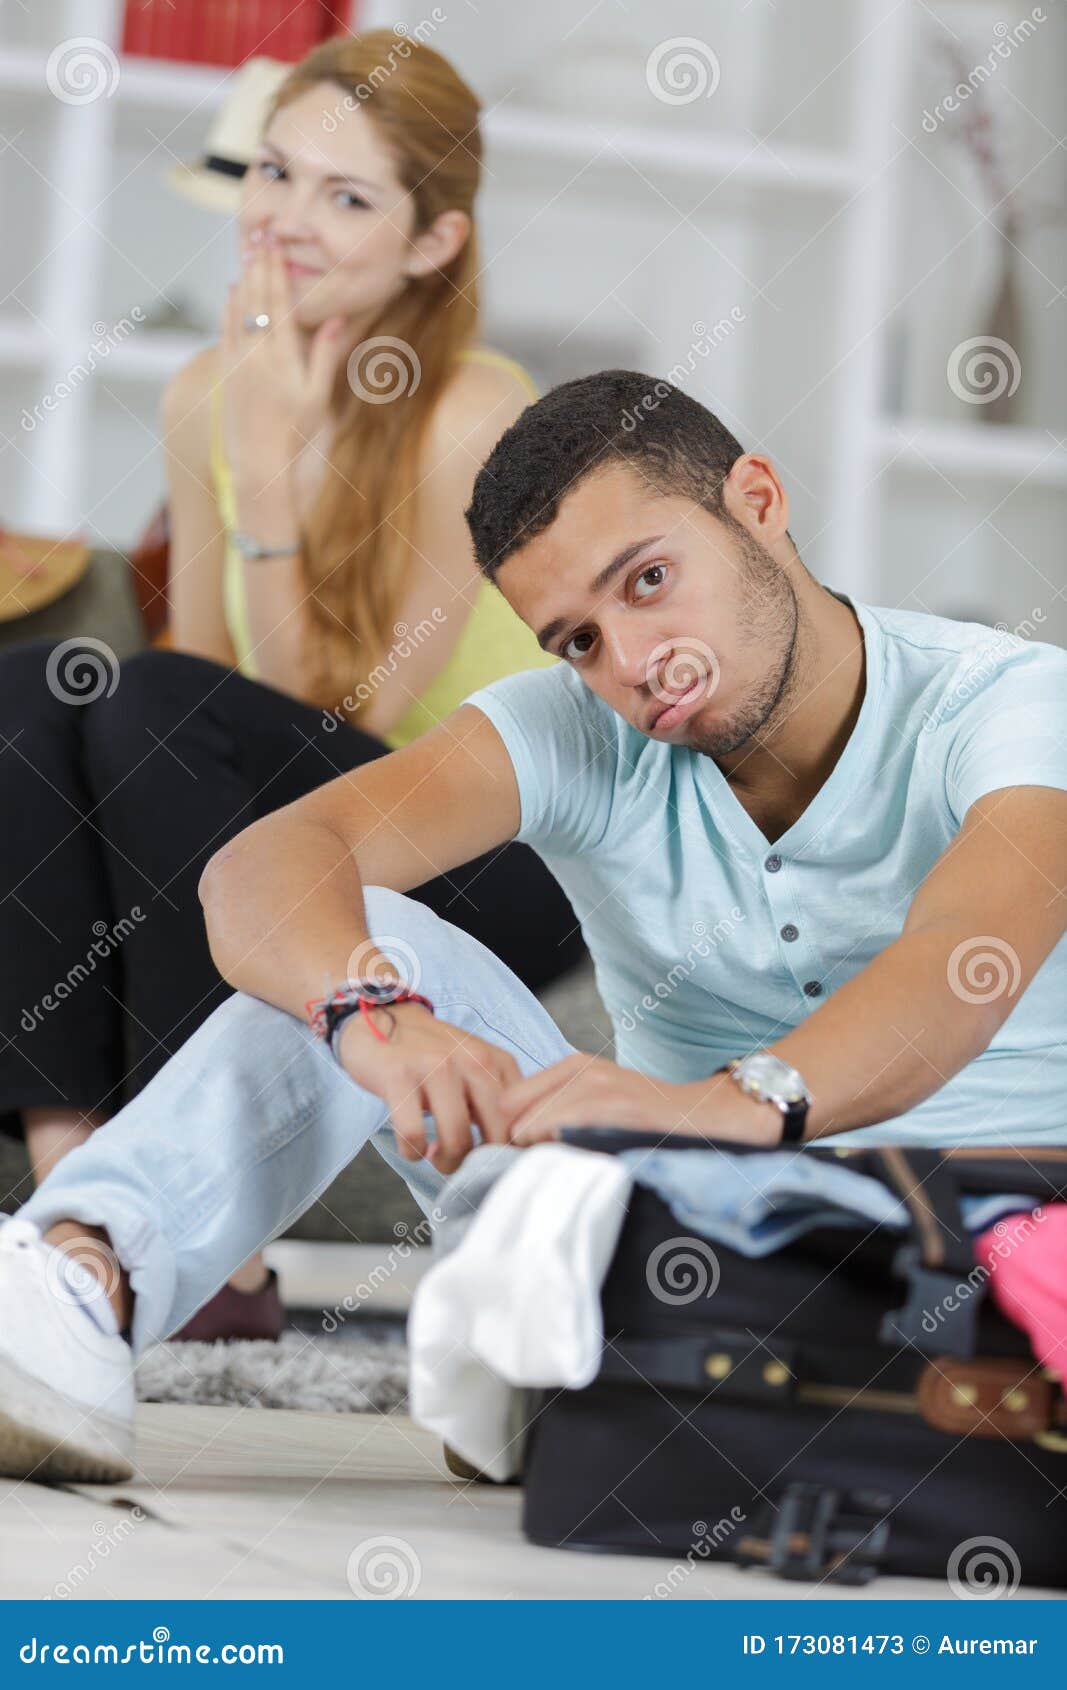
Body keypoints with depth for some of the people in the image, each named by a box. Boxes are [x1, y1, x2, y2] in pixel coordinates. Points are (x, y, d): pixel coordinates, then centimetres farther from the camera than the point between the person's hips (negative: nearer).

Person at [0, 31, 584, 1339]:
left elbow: (328, 717, -19)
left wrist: (271, 465, -23)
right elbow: (204, 684, 6)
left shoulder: (477, 417, -16)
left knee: (163, 712, -28)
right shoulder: (203, 396, 3)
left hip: (501, 868, -6)